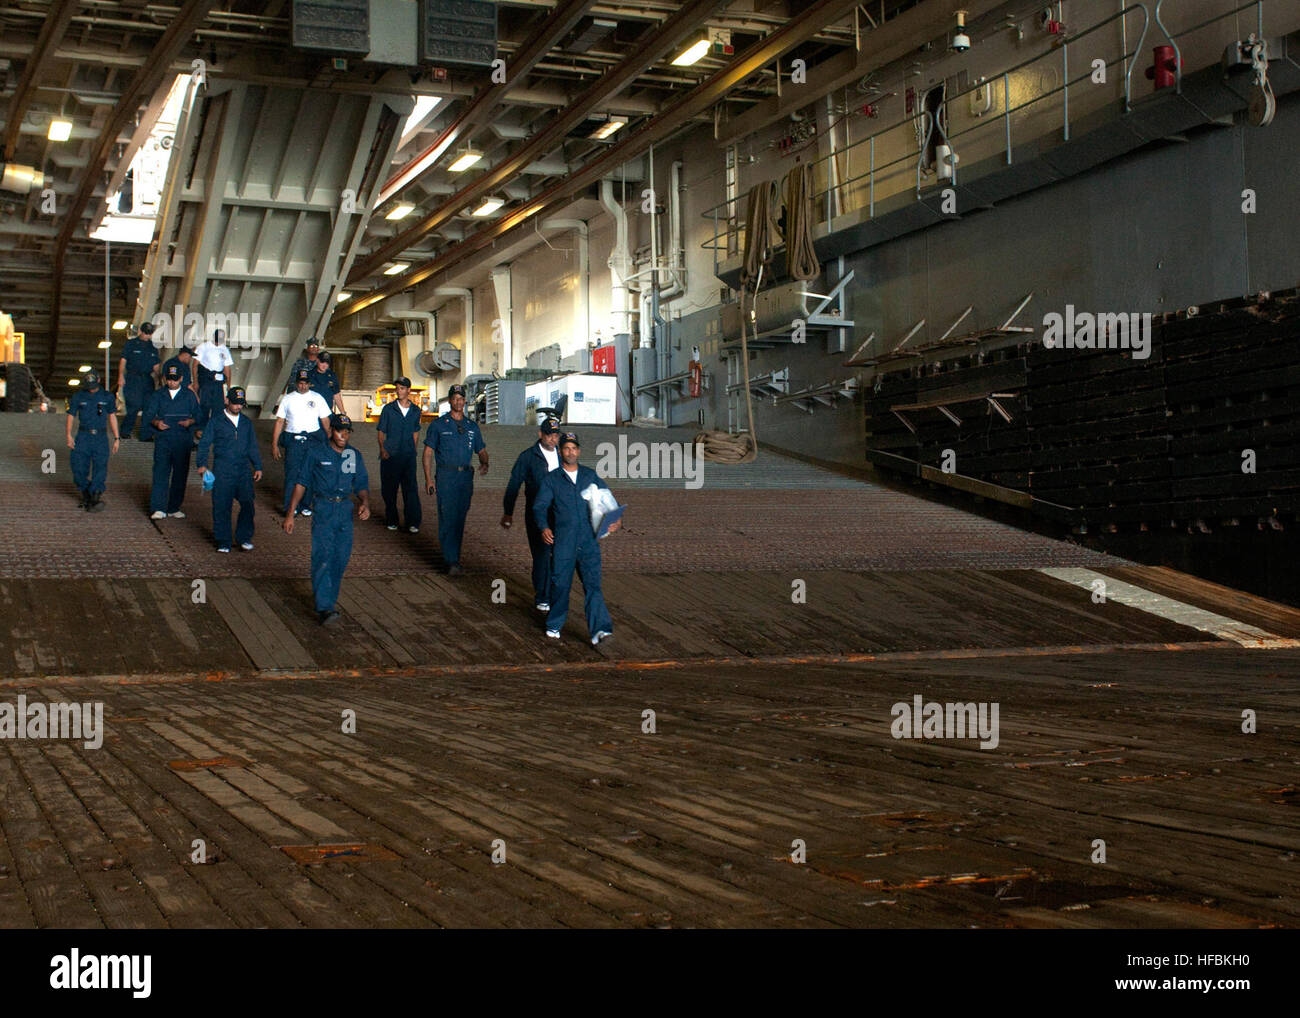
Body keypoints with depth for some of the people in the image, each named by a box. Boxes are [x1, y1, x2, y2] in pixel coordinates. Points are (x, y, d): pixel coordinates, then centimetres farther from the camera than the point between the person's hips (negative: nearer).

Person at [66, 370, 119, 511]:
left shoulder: (107, 397, 7)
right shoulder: (78, 397, 6)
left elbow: (112, 417, 10)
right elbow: (71, 416, 5)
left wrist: (116, 439, 5)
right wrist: (69, 436, -8)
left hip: (101, 437, 0)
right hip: (83, 436, 1)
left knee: (100, 467, -10)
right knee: (79, 469, -2)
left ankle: (95, 498, -11)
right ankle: (86, 496, 16)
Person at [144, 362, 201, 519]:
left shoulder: (189, 395, 8)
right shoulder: (159, 395, 10)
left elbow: (198, 415, 10)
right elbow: (149, 415, 10)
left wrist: (190, 421, -11)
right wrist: (156, 422, -10)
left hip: (183, 440, 0)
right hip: (163, 440, 0)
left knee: (180, 474, 4)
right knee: (160, 472, -8)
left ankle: (174, 508, 13)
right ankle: (159, 509, -11)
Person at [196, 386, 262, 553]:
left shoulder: (246, 423, 15)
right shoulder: (217, 421, 5)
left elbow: (252, 447, 22)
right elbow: (204, 443, 5)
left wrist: (258, 467, 16)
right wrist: (202, 464, -6)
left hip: (243, 469, 3)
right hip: (222, 469, -3)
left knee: (247, 503, -7)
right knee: (221, 506, -1)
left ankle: (244, 538, 6)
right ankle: (223, 541, 7)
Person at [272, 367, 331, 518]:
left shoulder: (317, 398, 9)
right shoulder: (288, 399, 8)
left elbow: (325, 420, 10)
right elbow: (279, 421, 8)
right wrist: (274, 444, 4)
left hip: (313, 439, 0)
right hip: (293, 440, 0)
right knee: (291, 472, -5)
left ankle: (305, 505, 11)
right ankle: (289, 505, 2)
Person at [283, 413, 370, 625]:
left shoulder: (355, 456, 11)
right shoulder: (316, 454, 0)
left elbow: (362, 485, 15)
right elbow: (301, 483, 2)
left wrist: (365, 503, -7)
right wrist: (290, 513, -2)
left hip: (345, 510, 4)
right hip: (323, 509, -4)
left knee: (341, 558, 7)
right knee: (323, 557, -12)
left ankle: (330, 598, 25)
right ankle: (324, 608, -17)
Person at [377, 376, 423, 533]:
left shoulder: (415, 411, 8)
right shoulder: (388, 409, 2)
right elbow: (381, 431, 5)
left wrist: (413, 450, 9)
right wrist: (383, 449, -7)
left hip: (408, 456, 1)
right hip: (390, 455, -1)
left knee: (411, 488, -5)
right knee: (389, 489, 5)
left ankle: (413, 523, -5)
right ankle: (392, 520, 18)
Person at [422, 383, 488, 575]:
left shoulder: (472, 427, 14)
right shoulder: (438, 425, 3)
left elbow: (482, 451, 19)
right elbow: (428, 452, 2)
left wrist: (484, 464, -5)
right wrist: (428, 478, -7)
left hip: (466, 476, 4)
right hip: (446, 476, -4)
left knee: (460, 519, 6)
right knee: (447, 518, -11)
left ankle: (453, 556, 18)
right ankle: (451, 562, -13)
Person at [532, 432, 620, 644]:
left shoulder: (590, 476, 15)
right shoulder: (551, 479, 8)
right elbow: (540, 506, 0)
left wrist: (617, 519, -4)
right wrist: (543, 527, -20)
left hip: (589, 541, 1)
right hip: (562, 542, -1)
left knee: (593, 585, -10)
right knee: (560, 585, 4)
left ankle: (600, 630, -20)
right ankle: (554, 625, 25)